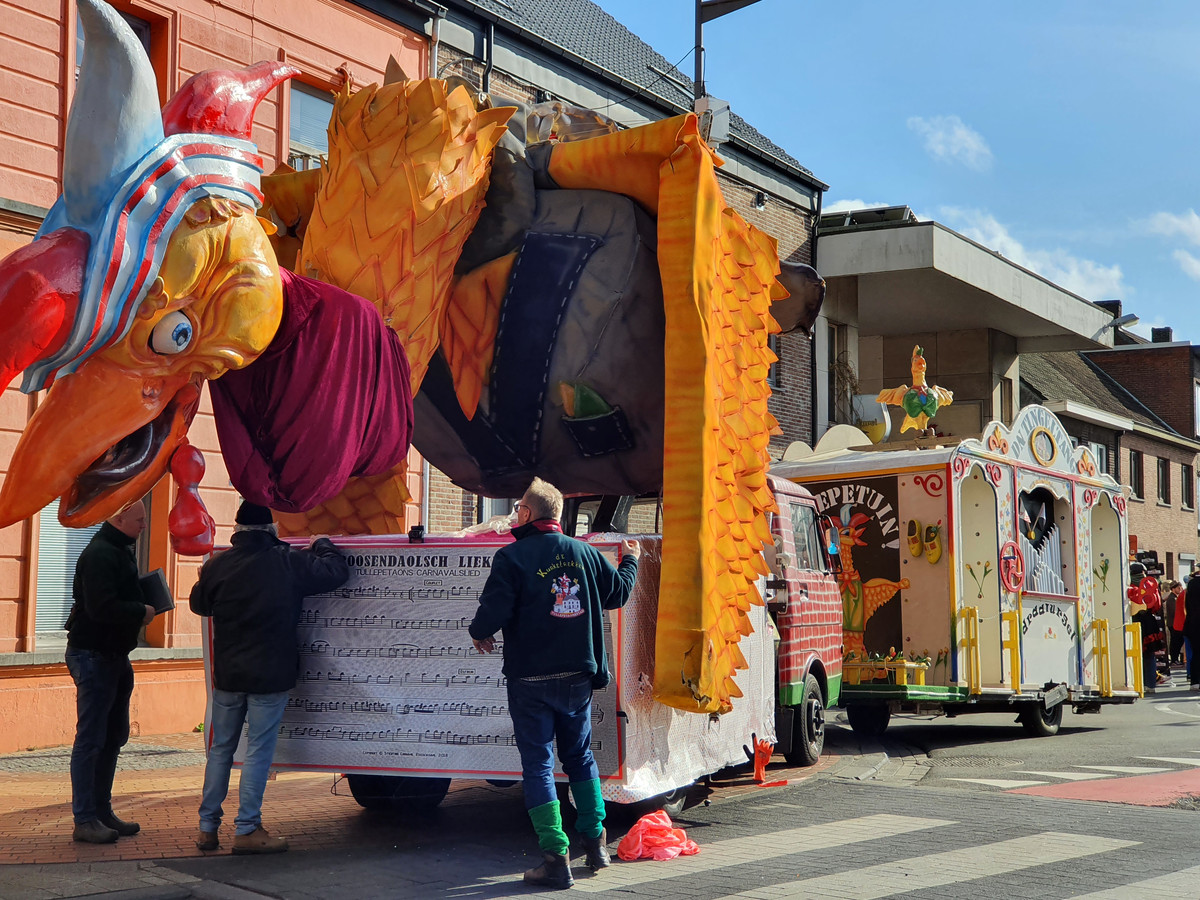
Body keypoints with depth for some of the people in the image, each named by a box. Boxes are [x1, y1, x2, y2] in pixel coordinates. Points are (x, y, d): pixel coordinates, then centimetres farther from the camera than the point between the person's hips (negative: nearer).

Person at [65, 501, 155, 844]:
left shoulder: (120, 552, 15)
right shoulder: (99, 554, -18)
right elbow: (102, 607, -28)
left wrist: (141, 607, 1)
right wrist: (141, 612, -16)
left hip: (114, 656, 11)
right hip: (93, 657, -11)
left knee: (114, 736, 14)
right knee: (90, 739, -6)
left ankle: (102, 812, 23)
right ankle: (84, 821, -2)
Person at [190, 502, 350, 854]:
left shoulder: (217, 565, -1)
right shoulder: (290, 563, -11)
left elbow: (199, 604, 15)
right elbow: (338, 571, -2)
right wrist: (323, 545, 17)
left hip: (228, 674, 4)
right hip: (271, 676, -3)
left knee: (220, 748, 13)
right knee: (259, 750, 1)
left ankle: (207, 827, 18)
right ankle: (247, 830, 2)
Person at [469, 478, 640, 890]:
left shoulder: (512, 557, -12)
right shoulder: (583, 552, 4)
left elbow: (493, 611, -17)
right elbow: (618, 592, 15)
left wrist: (480, 633, 6)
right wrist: (630, 561, 35)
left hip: (531, 680, -5)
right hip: (578, 677, 5)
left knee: (538, 764, 1)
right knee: (580, 755, 20)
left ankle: (556, 859, -3)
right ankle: (595, 841, 22)